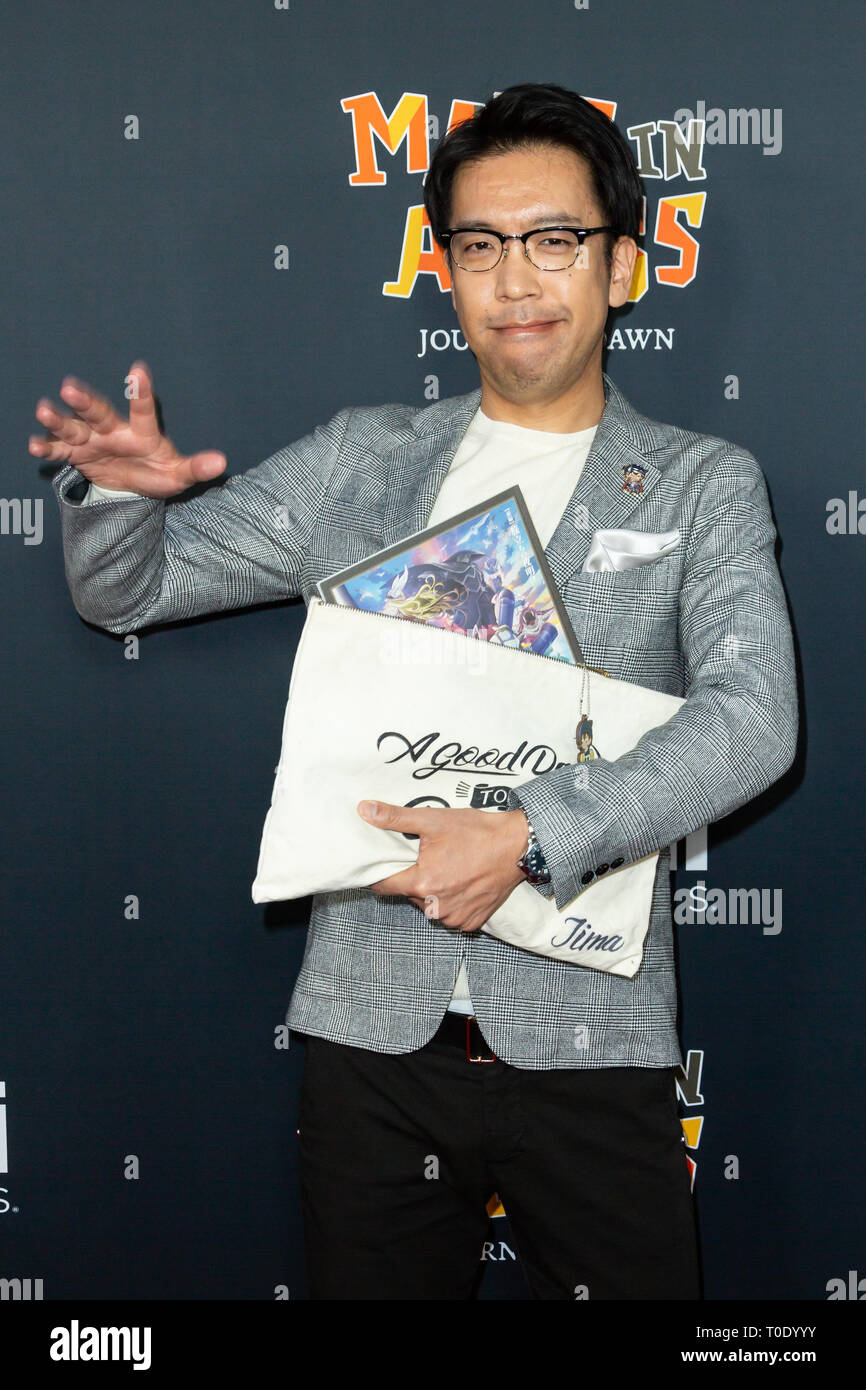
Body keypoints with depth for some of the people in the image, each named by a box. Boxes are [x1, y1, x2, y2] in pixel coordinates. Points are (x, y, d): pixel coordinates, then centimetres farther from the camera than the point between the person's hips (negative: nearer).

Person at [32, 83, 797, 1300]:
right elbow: (125, 591, 13)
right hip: (373, 1028, 2)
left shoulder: (703, 484, 3)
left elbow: (752, 718, -13)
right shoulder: (360, 460, 9)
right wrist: (121, 486, -10)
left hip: (585, 1040, -2)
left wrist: (527, 839, -25)